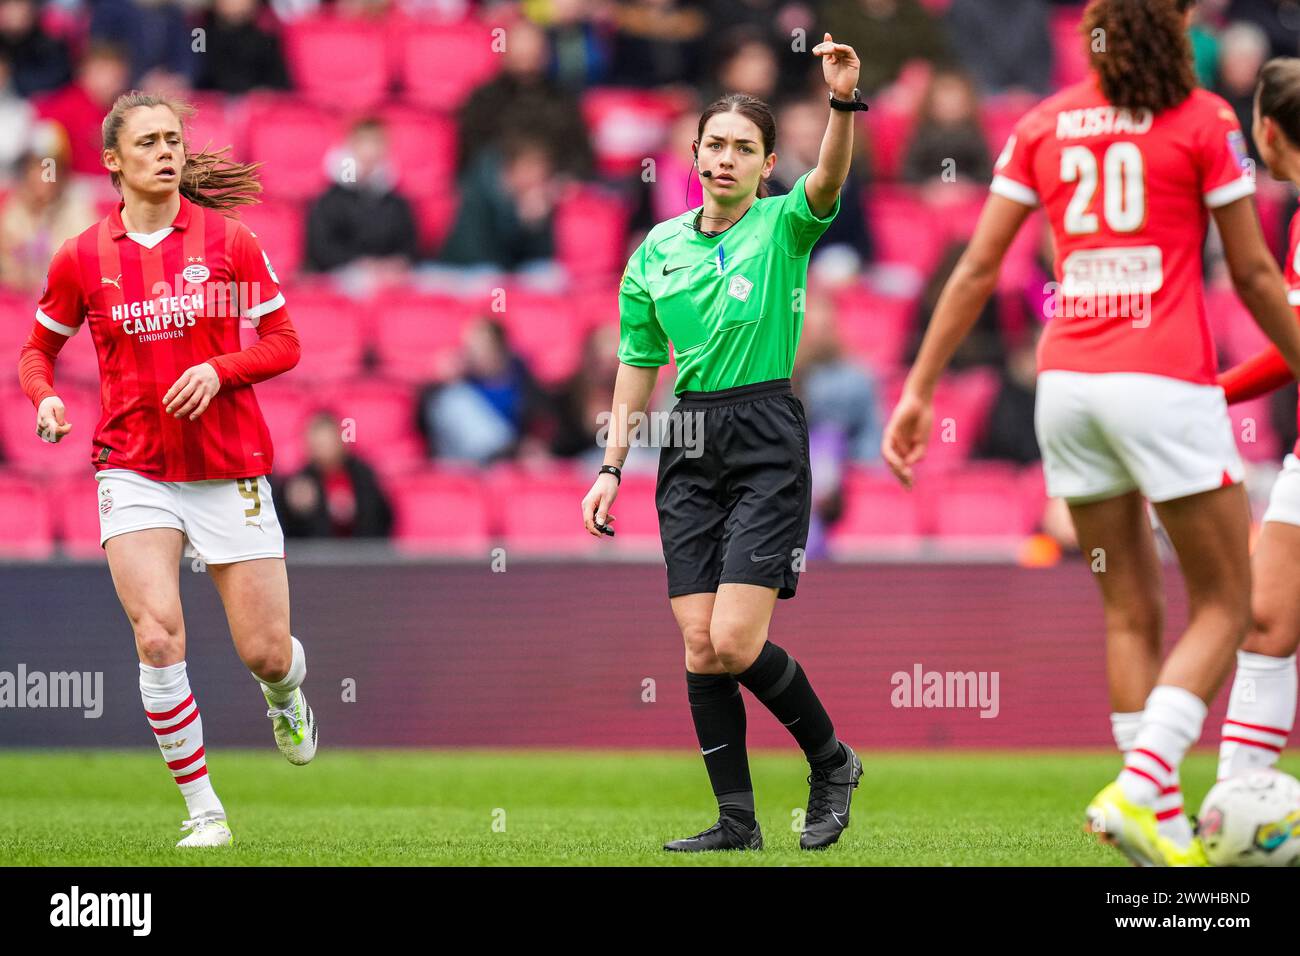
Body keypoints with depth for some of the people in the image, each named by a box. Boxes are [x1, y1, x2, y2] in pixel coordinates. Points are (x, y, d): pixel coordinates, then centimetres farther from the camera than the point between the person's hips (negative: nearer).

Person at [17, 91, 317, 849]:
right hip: (134, 470, 0)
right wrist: (46, 399, -8)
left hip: (231, 471, 0)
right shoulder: (83, 258, 2)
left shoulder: (230, 241, -1)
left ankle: (287, 696, 41)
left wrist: (217, 370, -16)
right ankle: (203, 810, -5)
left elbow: (284, 343, 2)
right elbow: (38, 348, 14)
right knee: (158, 636, -18)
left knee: (265, 652, 1)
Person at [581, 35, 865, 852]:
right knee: (699, 646, -2)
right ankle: (736, 819, 5)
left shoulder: (783, 227, -1)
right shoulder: (658, 250, 11)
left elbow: (828, 182, -24)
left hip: (767, 444, -5)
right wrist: (612, 466, 13)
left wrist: (843, 103, -41)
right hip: (689, 444, 5)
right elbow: (640, 366, 17)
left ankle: (832, 760, 10)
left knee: (736, 641, -13)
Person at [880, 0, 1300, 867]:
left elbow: (978, 268, 7)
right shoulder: (1202, 121, -3)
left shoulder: (1042, 125, 9)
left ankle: (1165, 823, 8)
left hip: (1067, 381, 5)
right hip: (1165, 382, -5)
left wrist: (921, 388, 11)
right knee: (1224, 606, 4)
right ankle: (1139, 789, -13)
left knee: (1131, 612, 12)